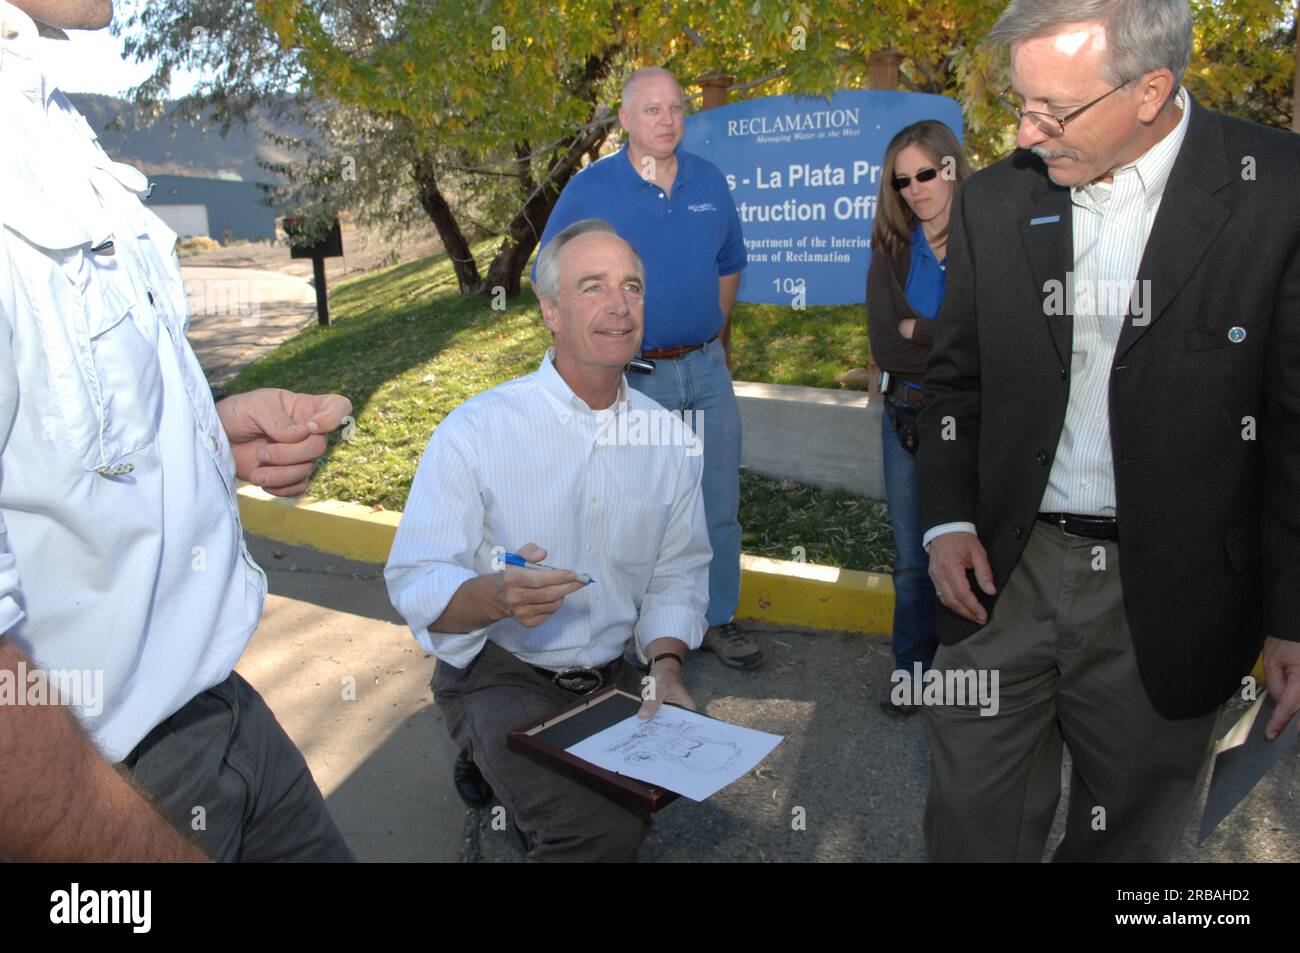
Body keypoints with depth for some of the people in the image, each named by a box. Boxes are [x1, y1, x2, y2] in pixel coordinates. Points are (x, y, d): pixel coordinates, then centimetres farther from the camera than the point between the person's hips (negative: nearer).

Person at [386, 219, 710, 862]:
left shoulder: (670, 439, 1)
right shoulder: (476, 429, -13)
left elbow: (677, 575, 8)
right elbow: (414, 585, -16)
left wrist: (666, 666, -8)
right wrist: (495, 596, -36)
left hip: (611, 677, 6)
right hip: (499, 674, -6)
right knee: (602, 830, -25)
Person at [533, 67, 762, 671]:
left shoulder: (710, 183, 6)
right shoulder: (589, 189, -5)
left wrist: (717, 342, 15)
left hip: (707, 370, 4)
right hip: (631, 374, -4)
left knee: (719, 507, 11)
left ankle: (717, 620, 28)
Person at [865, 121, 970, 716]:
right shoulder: (892, 252, 5)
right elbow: (884, 348, -6)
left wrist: (919, 329, -11)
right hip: (907, 417, 3)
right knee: (912, 556, 10)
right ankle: (914, 669, 26)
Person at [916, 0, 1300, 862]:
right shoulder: (994, 201, 2)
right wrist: (948, 517, -1)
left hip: (1169, 596, -2)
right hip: (1006, 575, 3)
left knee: (1127, 836, 16)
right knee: (973, 825, 12)